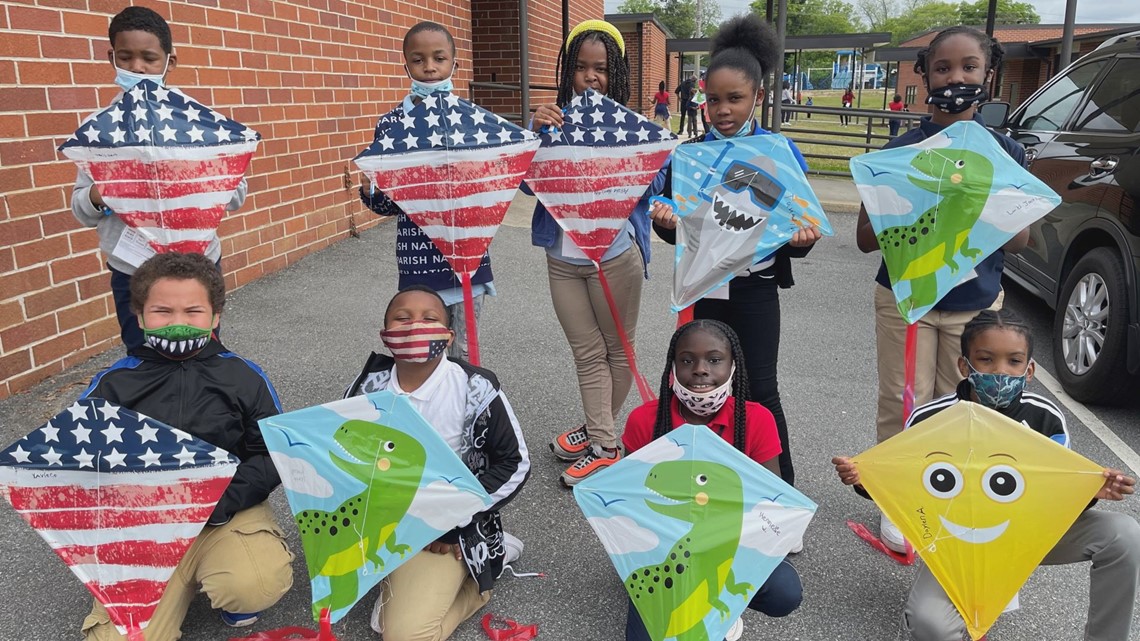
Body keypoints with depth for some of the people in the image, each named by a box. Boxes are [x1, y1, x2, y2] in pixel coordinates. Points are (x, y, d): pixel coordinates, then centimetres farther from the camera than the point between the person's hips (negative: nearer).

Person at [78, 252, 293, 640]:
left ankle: (223, 578, 7)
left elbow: (273, 455, 0)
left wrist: (221, 501, -17)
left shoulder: (244, 377, 1)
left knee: (257, 588, -30)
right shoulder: (113, 384, 3)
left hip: (229, 511, -1)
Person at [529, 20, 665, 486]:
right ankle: (603, 443, 22)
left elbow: (653, 184, -11)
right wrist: (535, 132, -20)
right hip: (563, 257, 3)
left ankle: (600, 436, 30)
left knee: (617, 350, 12)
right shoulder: (555, 120, 1)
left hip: (615, 255, -2)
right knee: (587, 353, 10)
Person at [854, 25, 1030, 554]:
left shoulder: (1005, 152, 1)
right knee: (904, 405, 2)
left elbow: (1021, 239, 2)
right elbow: (865, 237, -5)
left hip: (978, 304, 2)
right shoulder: (901, 150, -4)